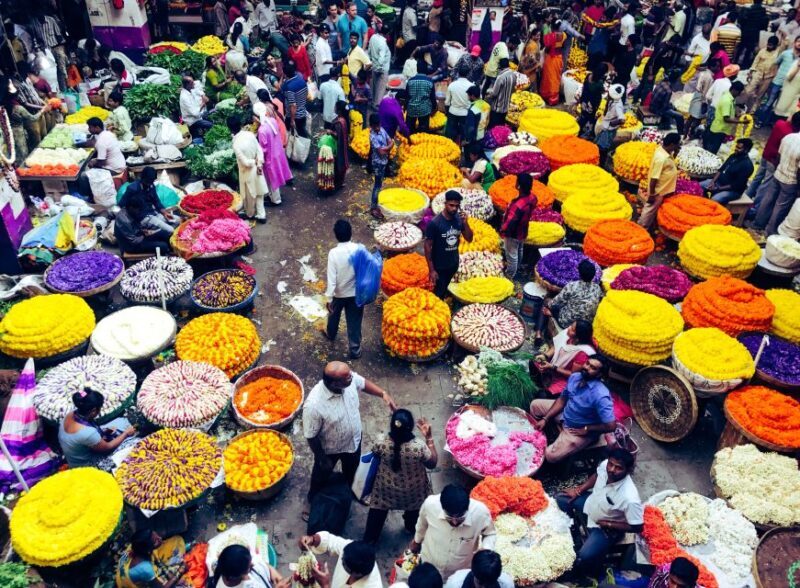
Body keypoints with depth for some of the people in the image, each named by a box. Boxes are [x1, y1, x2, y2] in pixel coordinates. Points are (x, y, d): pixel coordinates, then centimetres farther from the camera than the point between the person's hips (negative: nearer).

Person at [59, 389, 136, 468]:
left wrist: (104, 431, -5)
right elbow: (107, 448, -21)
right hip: (85, 465, -7)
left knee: (121, 421, 8)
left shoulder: (71, 414, -17)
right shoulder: (87, 433, -40)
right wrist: (126, 433, -10)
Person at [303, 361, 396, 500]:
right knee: (322, 474, 28)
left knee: (351, 470, 33)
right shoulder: (314, 405, -43)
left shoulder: (349, 378, -28)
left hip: (354, 439, 5)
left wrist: (383, 393, -17)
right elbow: (311, 436, -26)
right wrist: (322, 459, -13)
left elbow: (363, 383, -3)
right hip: (329, 449, -4)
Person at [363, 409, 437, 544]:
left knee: (378, 511, 30)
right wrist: (429, 437, -18)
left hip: (386, 487, 1)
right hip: (412, 489, 0)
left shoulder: (381, 442, -32)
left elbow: (375, 455, -7)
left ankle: (369, 539, 47)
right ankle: (411, 528, 60)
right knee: (413, 510, 34)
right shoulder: (419, 447, -37)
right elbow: (432, 464, -16)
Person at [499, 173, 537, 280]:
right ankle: (515, 267, 54)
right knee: (519, 252, 30)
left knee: (512, 255, 14)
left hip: (513, 234, -7)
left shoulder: (518, 205, -41)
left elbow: (510, 225, -33)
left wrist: (502, 231, -13)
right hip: (523, 231, 7)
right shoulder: (532, 197, -16)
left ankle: (509, 276, 34)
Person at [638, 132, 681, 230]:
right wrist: (651, 194, -21)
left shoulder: (663, 149, -3)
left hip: (662, 189, 9)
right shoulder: (661, 158, -31)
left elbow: (670, 159, 18)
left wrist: (675, 152, -1)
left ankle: (646, 228, 37)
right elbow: (653, 178, -27)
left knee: (653, 212, 23)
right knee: (649, 212, 7)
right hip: (658, 191, -9)